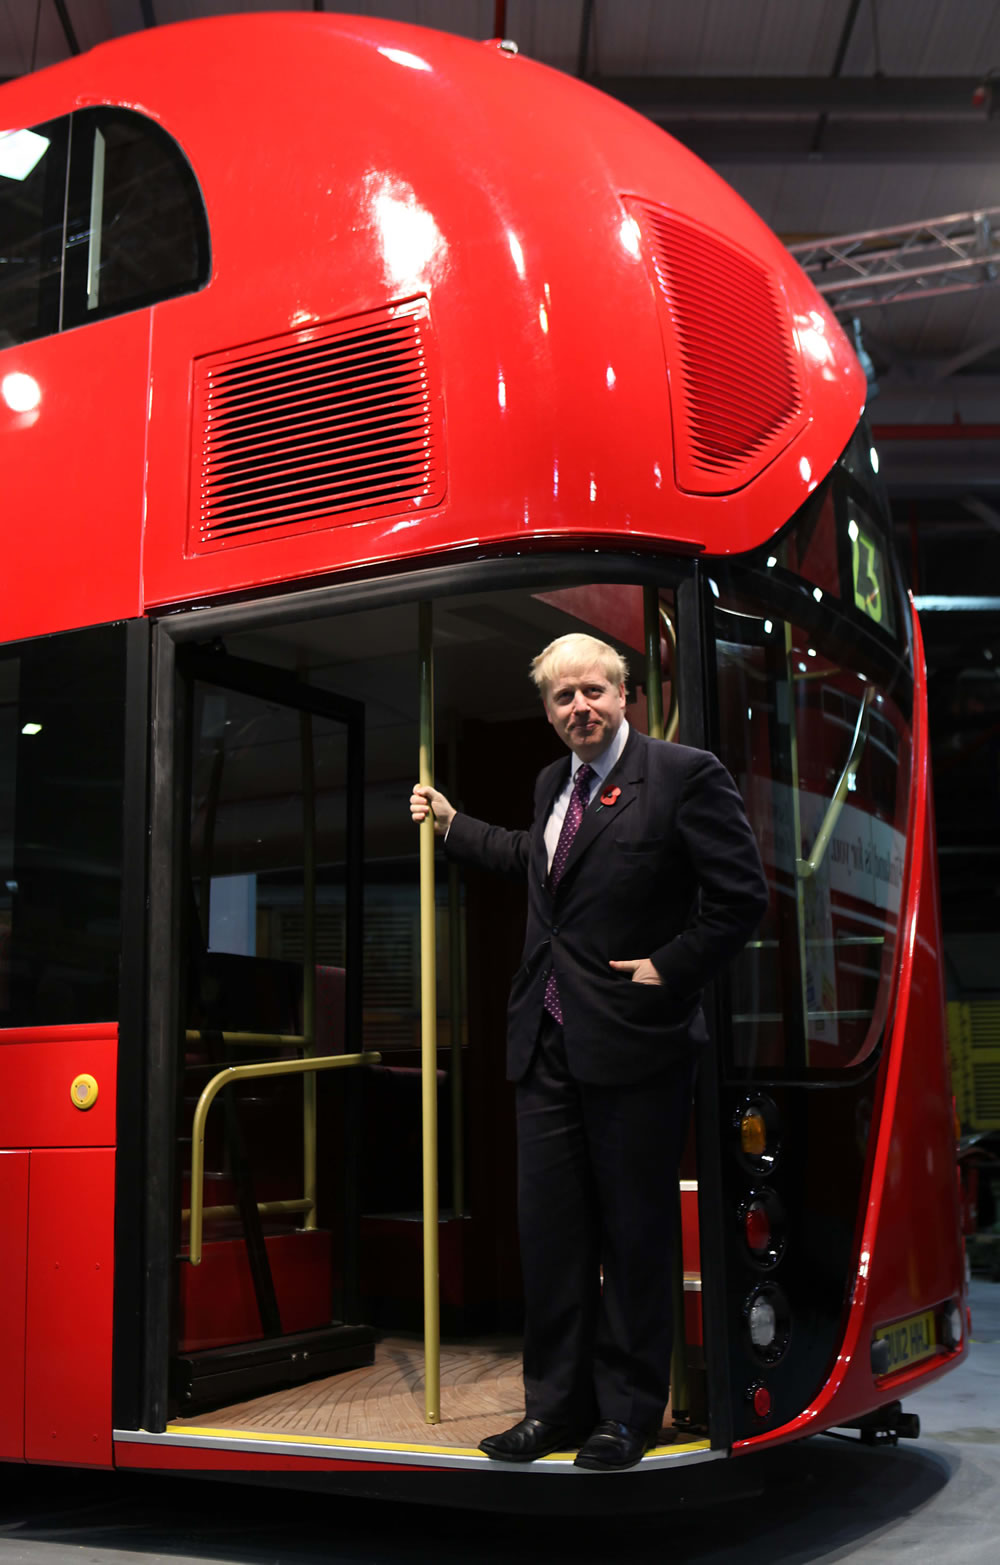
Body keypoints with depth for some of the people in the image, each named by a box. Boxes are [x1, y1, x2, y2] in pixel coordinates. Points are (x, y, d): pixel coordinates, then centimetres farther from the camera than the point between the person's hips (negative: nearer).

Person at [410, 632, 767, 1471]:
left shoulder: (685, 774, -10)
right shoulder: (554, 782, 14)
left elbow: (743, 895, -12)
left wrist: (669, 969, -13)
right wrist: (450, 821, 36)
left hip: (634, 1045, -7)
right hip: (548, 1041, 7)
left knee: (634, 1235, 5)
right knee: (549, 1229, 11)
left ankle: (629, 1412, 19)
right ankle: (556, 1405, 23)